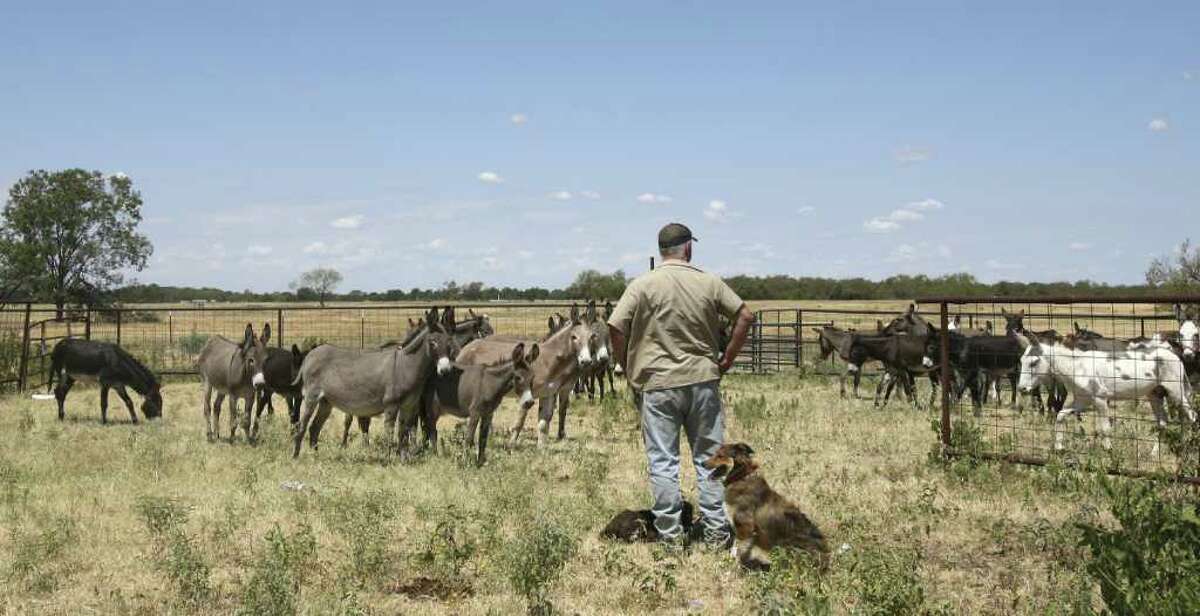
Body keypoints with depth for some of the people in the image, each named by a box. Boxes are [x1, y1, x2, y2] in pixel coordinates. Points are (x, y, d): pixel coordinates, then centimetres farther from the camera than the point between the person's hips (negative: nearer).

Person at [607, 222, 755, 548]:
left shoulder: (642, 286, -5)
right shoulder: (709, 283, 1)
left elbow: (615, 328, -11)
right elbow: (746, 316, 3)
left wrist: (628, 368, 3)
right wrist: (727, 358, 11)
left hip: (657, 383, -2)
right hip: (703, 379, 2)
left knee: (663, 461, 5)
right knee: (709, 456, 12)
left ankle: (671, 534, 7)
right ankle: (716, 530, 15)